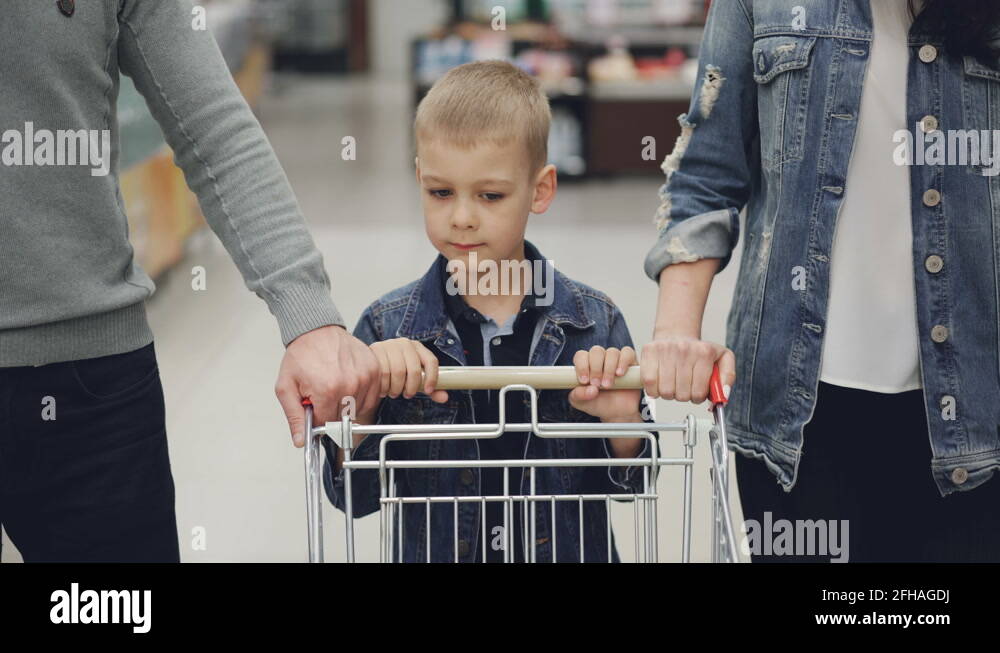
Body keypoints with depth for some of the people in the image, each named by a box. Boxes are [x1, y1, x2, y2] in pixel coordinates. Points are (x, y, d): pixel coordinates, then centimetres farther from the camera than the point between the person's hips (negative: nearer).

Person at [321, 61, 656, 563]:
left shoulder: (594, 323, -1)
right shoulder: (387, 328, -2)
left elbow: (630, 485, 5)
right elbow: (353, 498, -1)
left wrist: (622, 420, -12)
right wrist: (358, 404, -16)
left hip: (570, 550, 0)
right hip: (432, 551, 0)